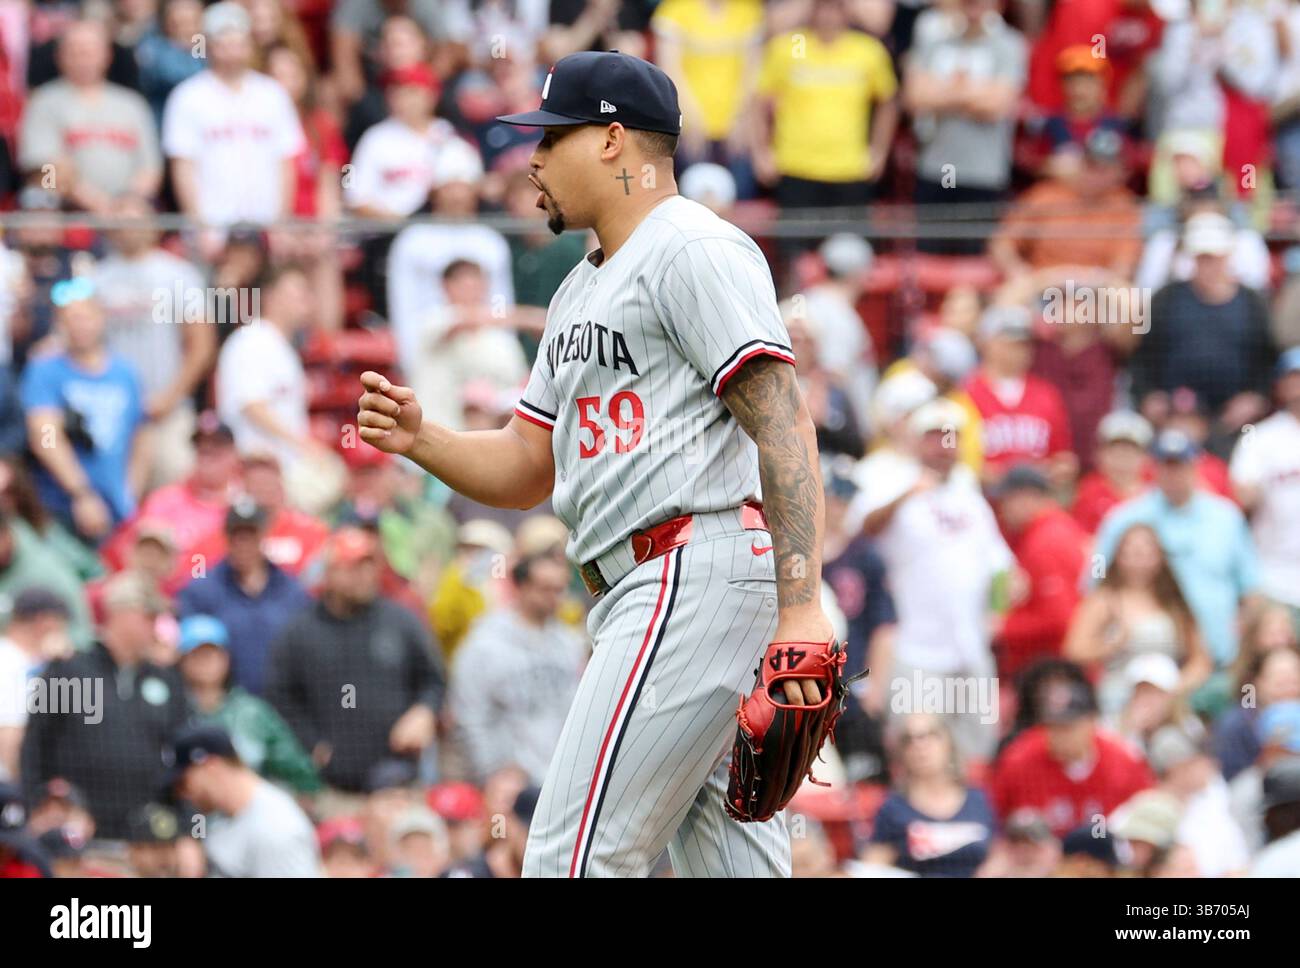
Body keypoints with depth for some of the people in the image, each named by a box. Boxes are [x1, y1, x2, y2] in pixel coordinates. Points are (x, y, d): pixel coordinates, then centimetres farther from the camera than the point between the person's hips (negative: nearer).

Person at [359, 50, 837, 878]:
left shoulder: (694, 249, -7)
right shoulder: (580, 292, 25)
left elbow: (784, 425, -16)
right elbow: (528, 469, 25)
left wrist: (802, 607, -25)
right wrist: (419, 439, 5)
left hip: (701, 570, -10)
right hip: (646, 593, 10)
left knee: (576, 857, -13)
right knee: (734, 863, 6)